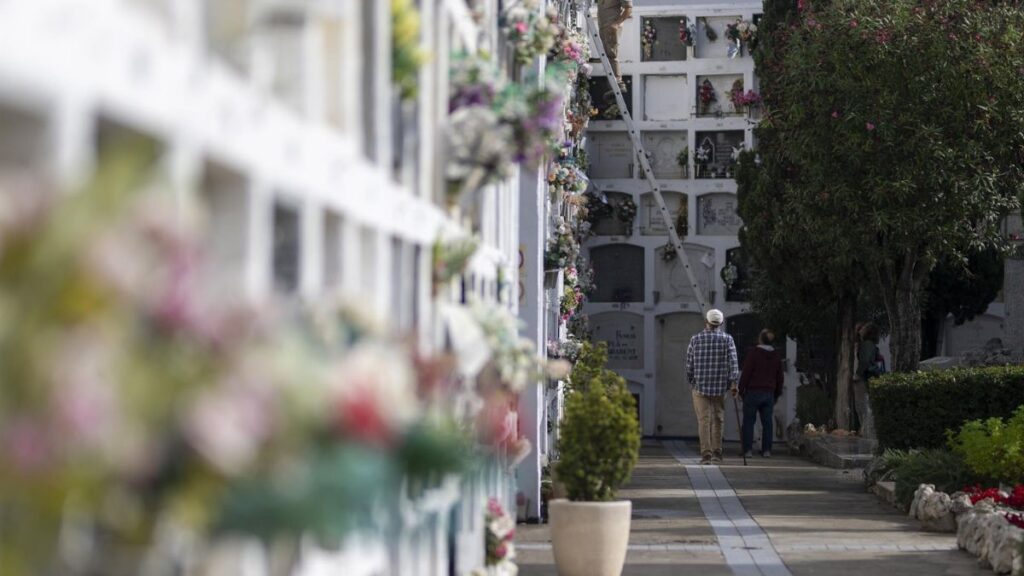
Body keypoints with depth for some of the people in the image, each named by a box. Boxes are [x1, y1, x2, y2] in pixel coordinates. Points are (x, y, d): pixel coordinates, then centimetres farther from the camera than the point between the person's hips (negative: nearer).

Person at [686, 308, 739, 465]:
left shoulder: (696, 339, 1)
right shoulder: (727, 339, 0)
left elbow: (689, 364, 4)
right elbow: (733, 362, -10)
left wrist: (690, 382, 16)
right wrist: (733, 382, -10)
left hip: (700, 386, -1)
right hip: (720, 387, 1)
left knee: (704, 420, -2)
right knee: (718, 419, 13)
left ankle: (706, 454, -10)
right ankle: (717, 453, 17)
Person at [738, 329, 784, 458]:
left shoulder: (753, 353, -8)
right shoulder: (777, 356, 9)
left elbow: (746, 373, -9)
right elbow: (779, 377, 15)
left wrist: (741, 390, -1)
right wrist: (777, 394, 23)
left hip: (753, 392, -5)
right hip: (769, 393, 5)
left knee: (749, 422, 0)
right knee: (767, 422, 7)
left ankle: (748, 450, -3)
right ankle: (767, 450, 6)